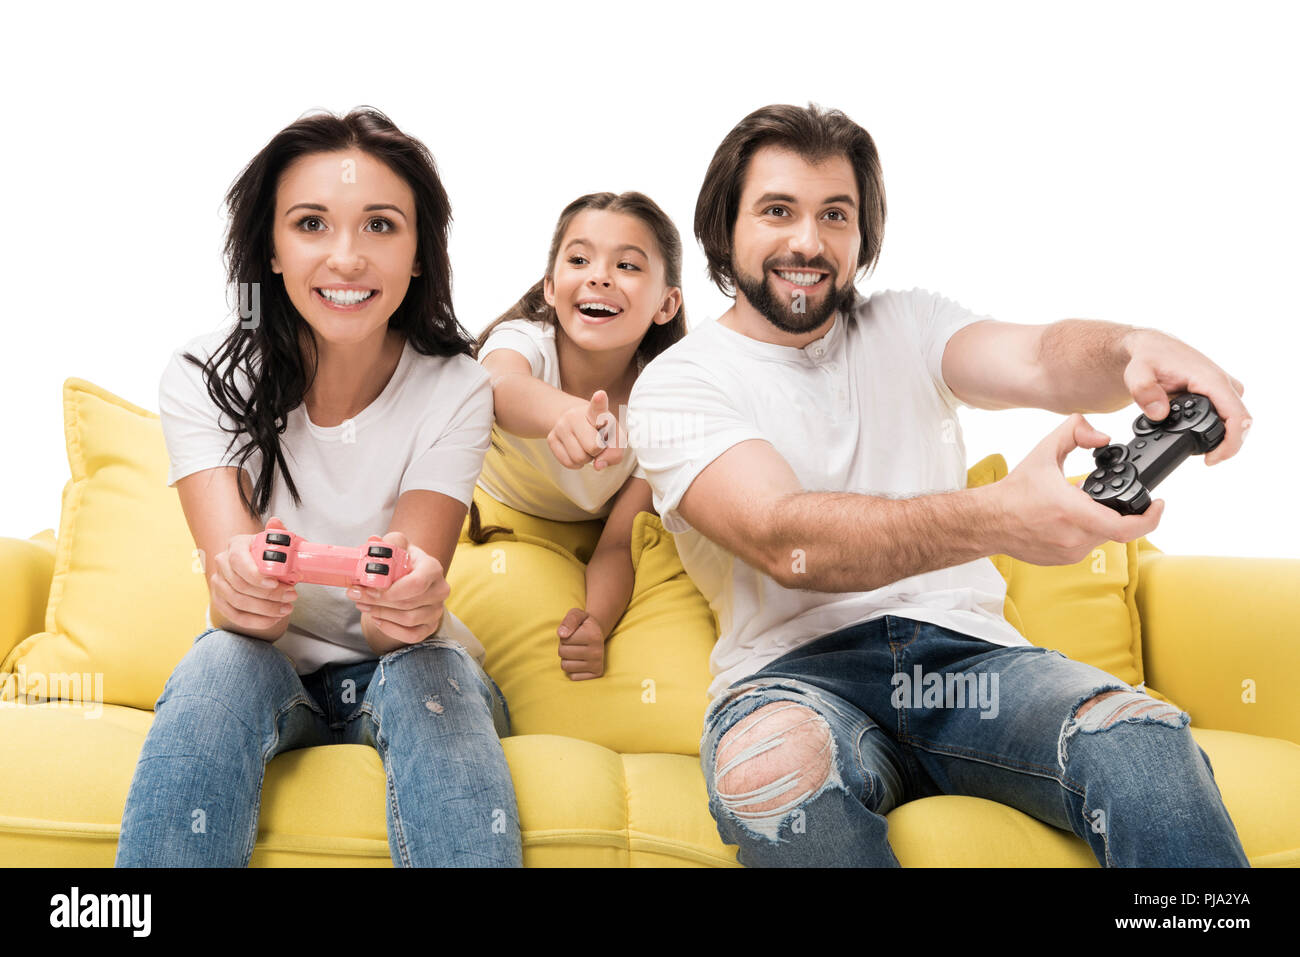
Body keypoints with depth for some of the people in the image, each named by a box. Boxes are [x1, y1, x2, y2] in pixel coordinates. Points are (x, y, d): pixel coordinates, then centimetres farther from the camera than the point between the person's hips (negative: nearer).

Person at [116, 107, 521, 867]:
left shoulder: (456, 390, -14)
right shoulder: (205, 376, -12)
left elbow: (403, 628, -22)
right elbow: (234, 605, -24)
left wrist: (415, 600, -47)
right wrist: (245, 588, -49)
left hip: (404, 667, 0)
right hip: (264, 663, 1)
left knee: (430, 675, -33)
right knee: (221, 660, -32)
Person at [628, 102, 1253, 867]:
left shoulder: (908, 326, 15)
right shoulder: (676, 385, 0)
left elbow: (1036, 359, -7)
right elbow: (786, 544, -18)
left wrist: (1134, 350, -32)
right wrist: (995, 516, -34)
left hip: (963, 647, 3)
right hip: (796, 669, -2)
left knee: (1144, 740, -28)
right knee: (771, 768, -38)